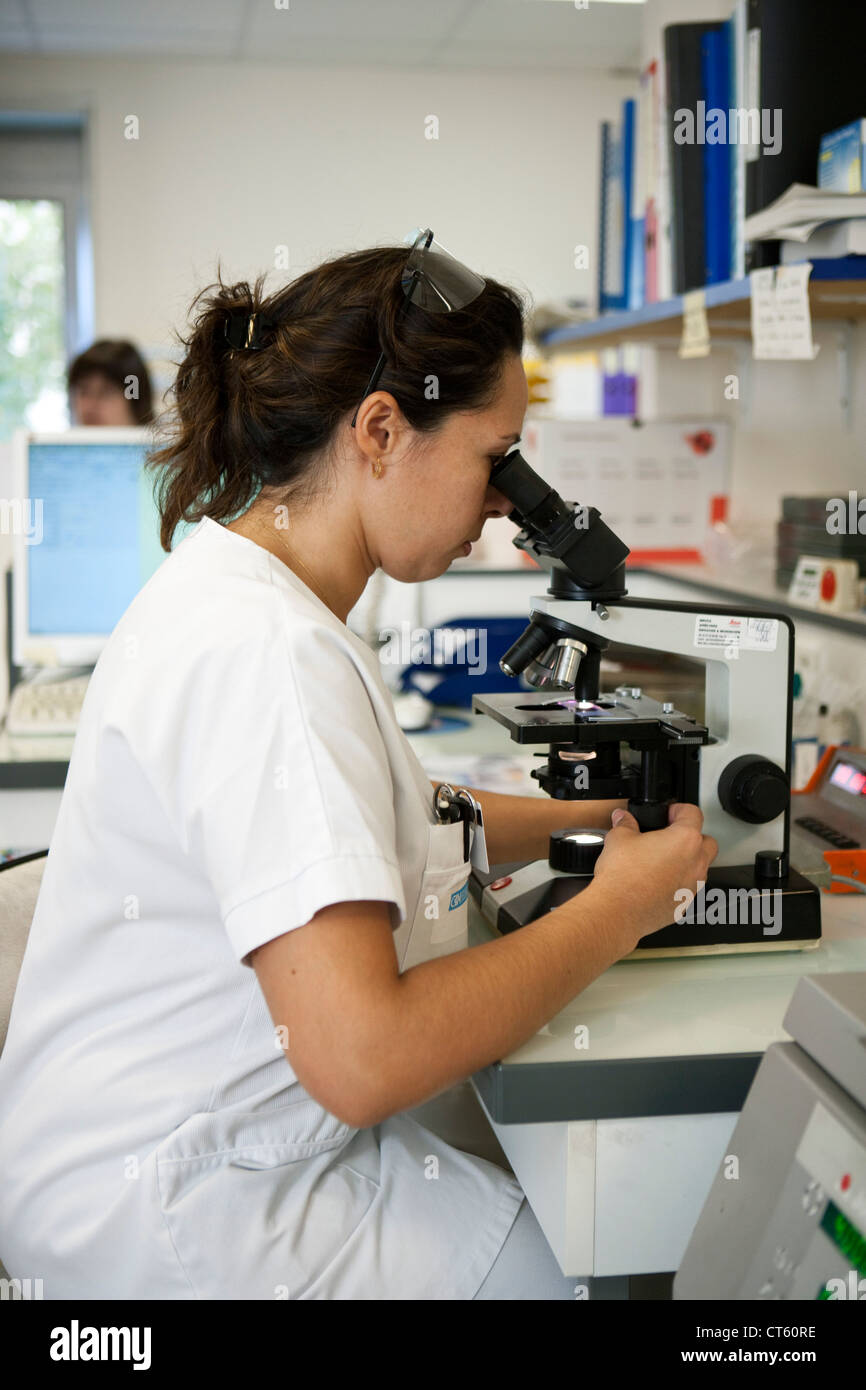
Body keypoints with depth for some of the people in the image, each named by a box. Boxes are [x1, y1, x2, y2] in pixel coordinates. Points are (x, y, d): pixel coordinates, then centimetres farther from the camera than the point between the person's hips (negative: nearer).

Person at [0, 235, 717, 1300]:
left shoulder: (238, 590, 8)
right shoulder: (266, 653, -25)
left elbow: (376, 822, 21)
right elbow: (362, 1058, -30)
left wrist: (591, 815, 11)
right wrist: (618, 907, -18)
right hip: (173, 1214, -9)